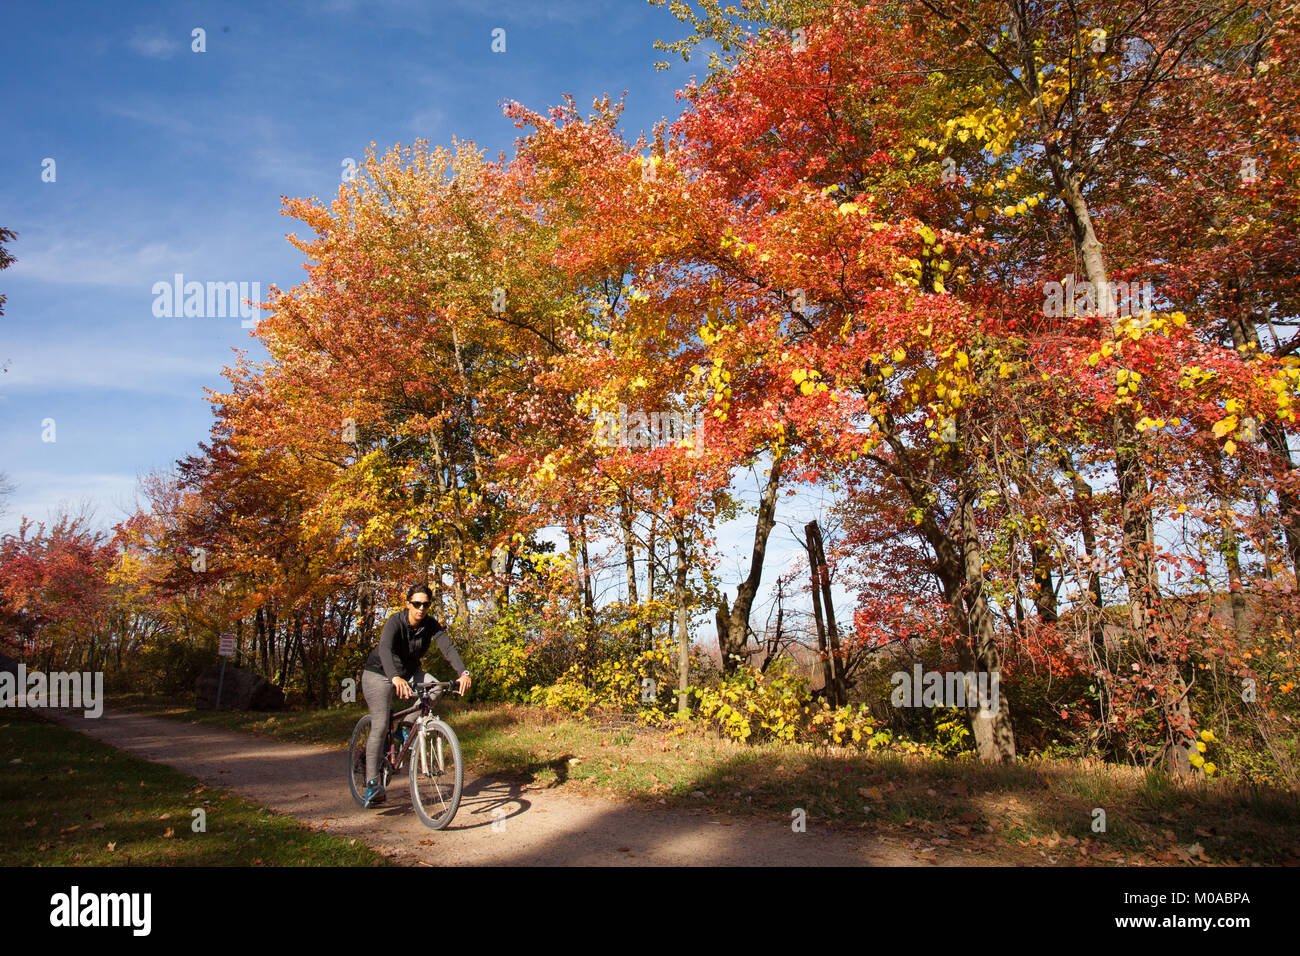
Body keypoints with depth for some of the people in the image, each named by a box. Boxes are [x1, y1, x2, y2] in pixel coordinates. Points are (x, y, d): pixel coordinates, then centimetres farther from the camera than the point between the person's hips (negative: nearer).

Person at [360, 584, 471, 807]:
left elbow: (447, 647, -27)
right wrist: (395, 677, -60)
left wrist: (463, 672, -45)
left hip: (409, 672, 5)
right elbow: (385, 649, -42)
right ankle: (372, 783, -12)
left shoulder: (431, 625, -13)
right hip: (380, 673, -5)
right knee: (380, 726, -15)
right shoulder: (395, 622, -25)